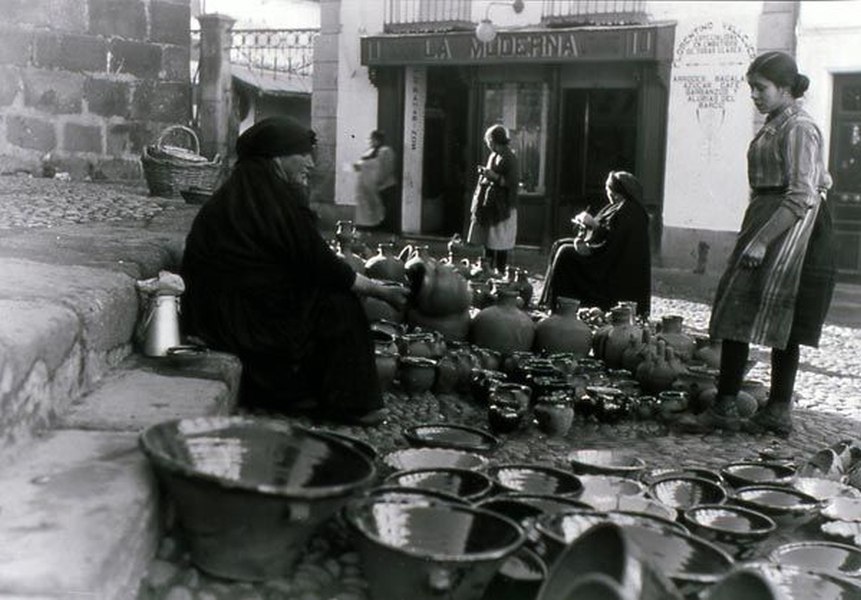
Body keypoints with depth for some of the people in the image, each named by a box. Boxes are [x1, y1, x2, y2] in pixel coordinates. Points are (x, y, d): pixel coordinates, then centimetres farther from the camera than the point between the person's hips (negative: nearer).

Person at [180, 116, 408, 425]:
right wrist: (380, 290, -1)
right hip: (250, 324, -9)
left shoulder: (231, 195, 12)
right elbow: (324, 268, -12)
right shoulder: (280, 200, -15)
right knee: (339, 304, 3)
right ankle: (348, 404, 9)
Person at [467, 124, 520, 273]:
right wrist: (484, 173, 6)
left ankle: (500, 271, 6)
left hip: (501, 207, -8)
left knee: (499, 243, -2)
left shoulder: (508, 158, -14)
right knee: (487, 241, 11)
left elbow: (513, 183, -18)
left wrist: (494, 176, -21)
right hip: (488, 205, 8)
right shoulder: (493, 156, 11)